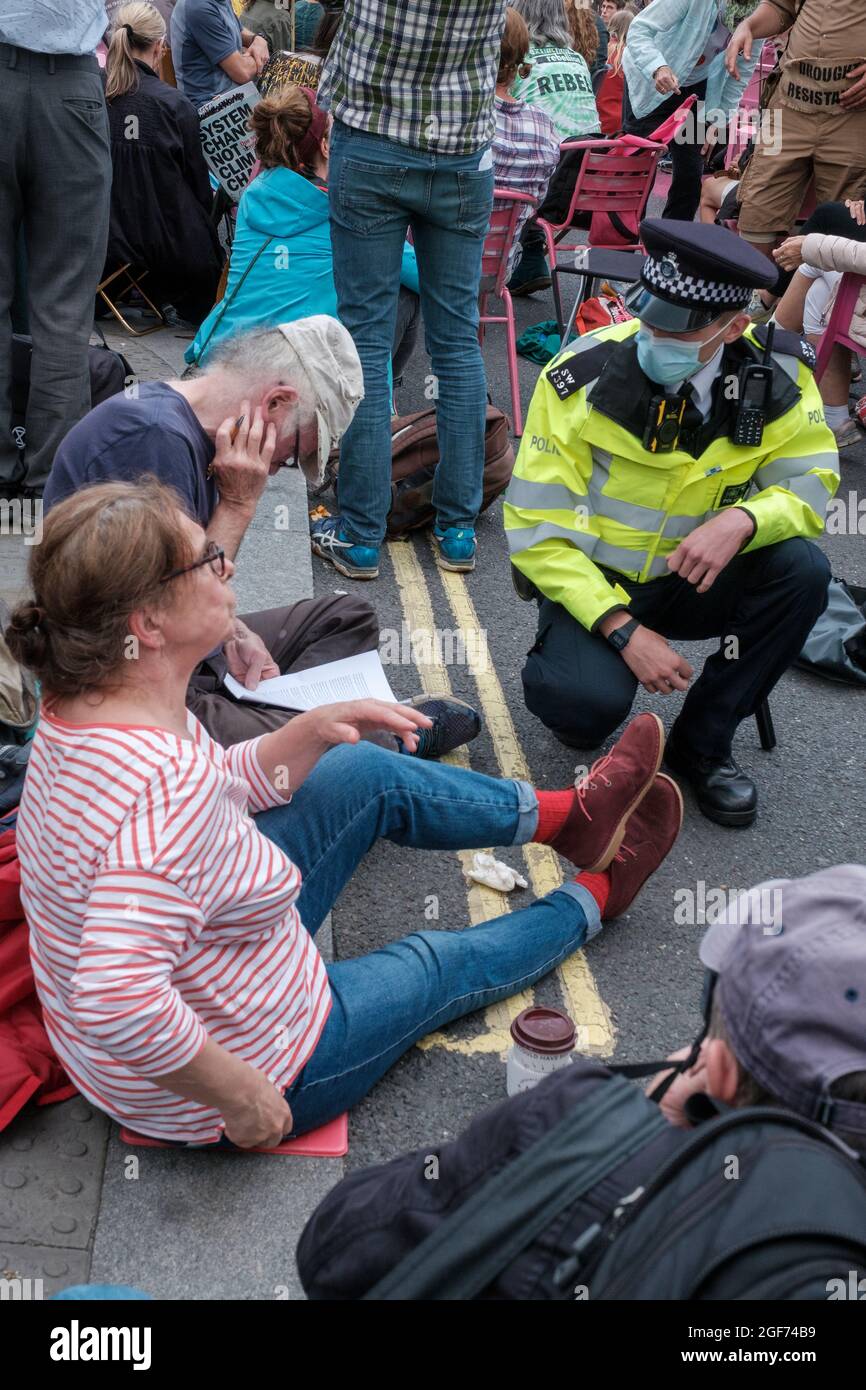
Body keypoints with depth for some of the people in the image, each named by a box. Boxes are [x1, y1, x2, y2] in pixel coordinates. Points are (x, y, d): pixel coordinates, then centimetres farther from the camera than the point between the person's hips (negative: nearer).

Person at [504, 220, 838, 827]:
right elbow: (536, 528, -17)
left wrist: (742, 518, -30)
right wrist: (624, 630, -25)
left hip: (693, 581, 4)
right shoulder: (583, 378, -21)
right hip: (592, 582, -3)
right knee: (590, 705, -31)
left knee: (803, 570, -24)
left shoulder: (776, 374, -14)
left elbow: (811, 479, -4)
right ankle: (569, 667, 10)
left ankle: (703, 742, -4)